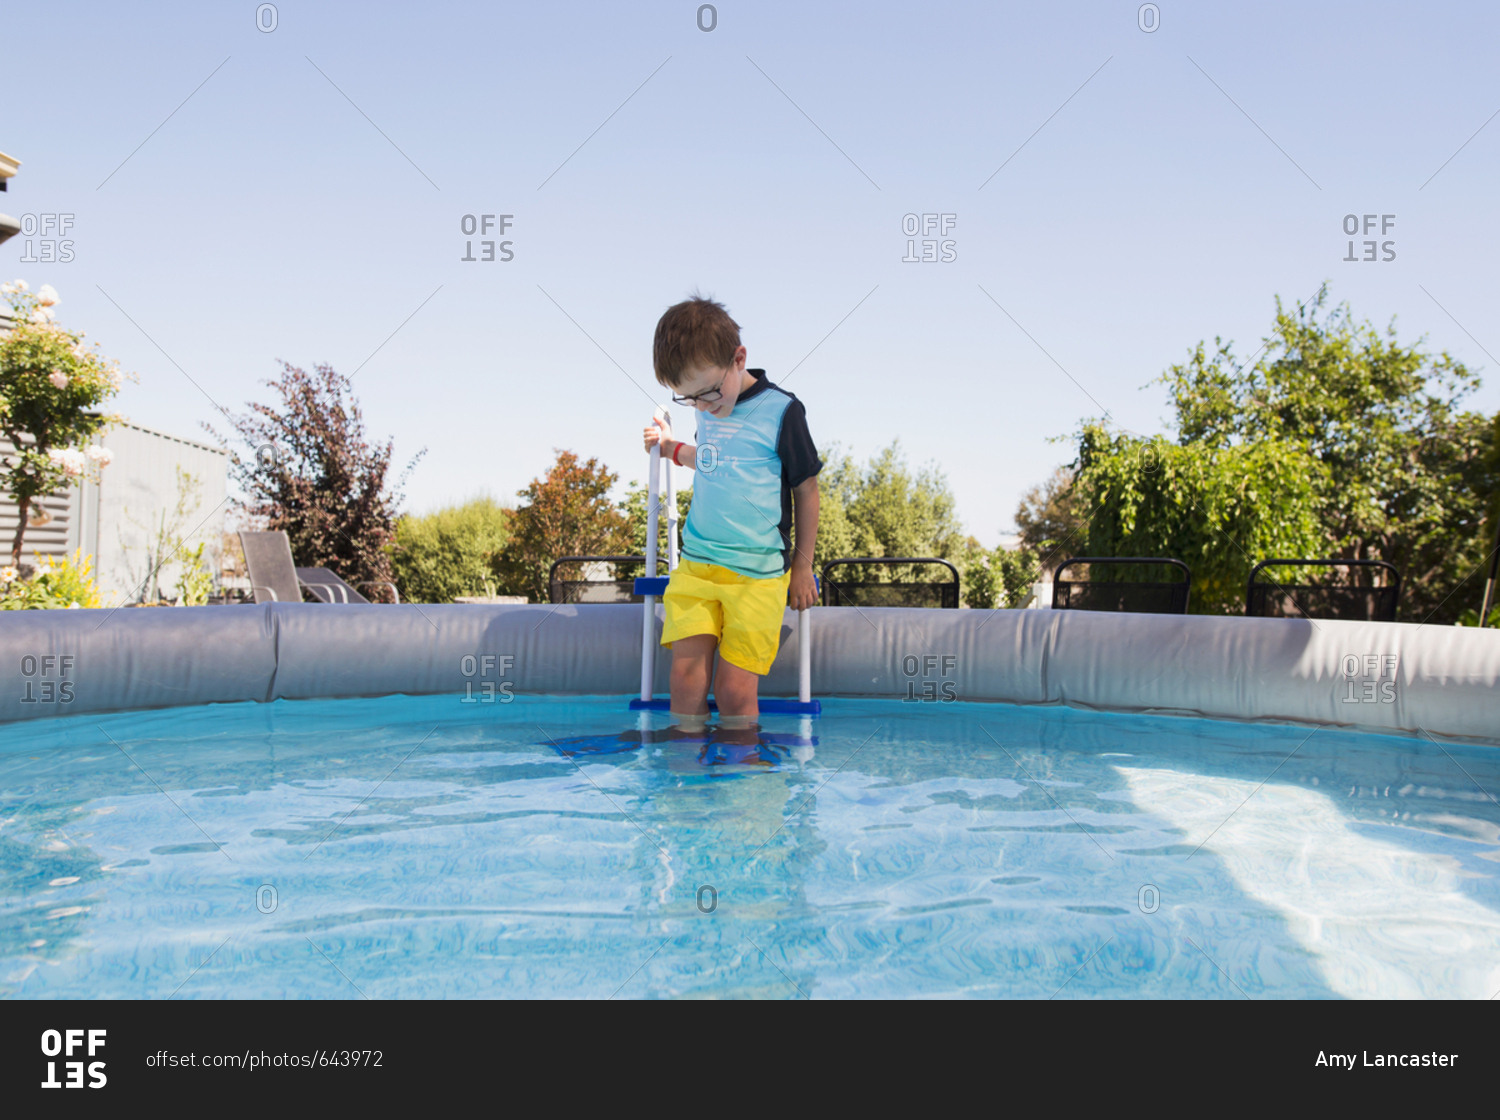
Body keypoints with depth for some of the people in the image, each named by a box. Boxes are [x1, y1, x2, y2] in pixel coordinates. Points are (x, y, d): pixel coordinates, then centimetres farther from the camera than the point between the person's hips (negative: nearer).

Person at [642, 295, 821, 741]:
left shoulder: (780, 411, -7)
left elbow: (806, 489, 2)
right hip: (696, 566, 4)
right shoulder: (708, 410, 8)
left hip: (758, 574, -4)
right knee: (687, 678, -6)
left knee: (735, 690, -6)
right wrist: (672, 448, 18)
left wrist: (802, 569, 5)